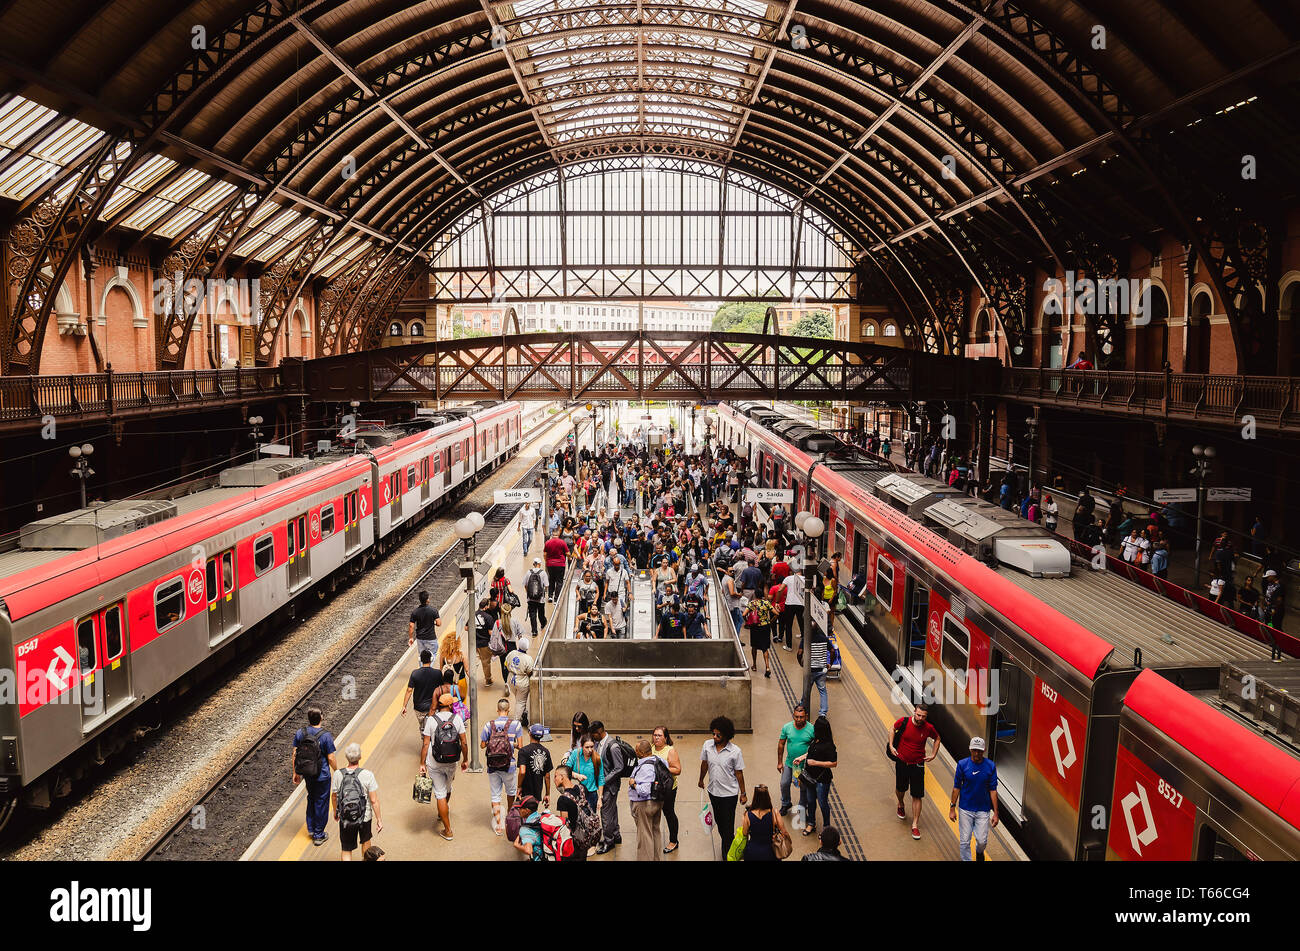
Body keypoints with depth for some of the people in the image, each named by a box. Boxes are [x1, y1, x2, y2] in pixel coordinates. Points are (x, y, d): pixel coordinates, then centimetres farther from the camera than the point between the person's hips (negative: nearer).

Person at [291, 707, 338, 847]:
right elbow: (331, 758, -16)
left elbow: (294, 755, -1)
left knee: (311, 799, 26)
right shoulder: (326, 736, -21)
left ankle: (311, 829, 37)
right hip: (322, 775, -5)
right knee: (321, 803, 10)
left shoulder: (300, 733, -8)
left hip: (306, 774, 5)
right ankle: (319, 835, 20)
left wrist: (295, 773, 11)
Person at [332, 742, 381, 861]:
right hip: (365, 816, 0)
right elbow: (374, 800, -16)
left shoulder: (338, 774, -15)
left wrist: (335, 812, 19)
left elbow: (334, 796, 0)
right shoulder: (367, 775, -21)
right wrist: (378, 819, -3)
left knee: (346, 850, 13)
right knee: (366, 841, 28)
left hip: (345, 818, 0)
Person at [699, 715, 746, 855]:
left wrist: (743, 793, -2)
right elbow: (704, 764, 9)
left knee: (728, 825, 2)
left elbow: (739, 773, -9)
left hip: (729, 793, -4)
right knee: (718, 821, 21)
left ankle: (727, 854, 15)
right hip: (713, 791, 4)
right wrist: (701, 780, 21)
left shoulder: (735, 751, -18)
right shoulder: (707, 745, -9)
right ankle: (726, 842, 44)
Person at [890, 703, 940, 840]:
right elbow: (893, 729, 6)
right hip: (901, 761, 1)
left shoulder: (929, 728, -14)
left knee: (917, 796, -1)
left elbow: (937, 738, 9)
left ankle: (915, 825, 9)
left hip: (917, 765, -1)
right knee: (900, 788, 20)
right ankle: (901, 805, 53)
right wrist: (891, 745, -2)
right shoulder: (903, 721, -16)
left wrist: (934, 755, 2)